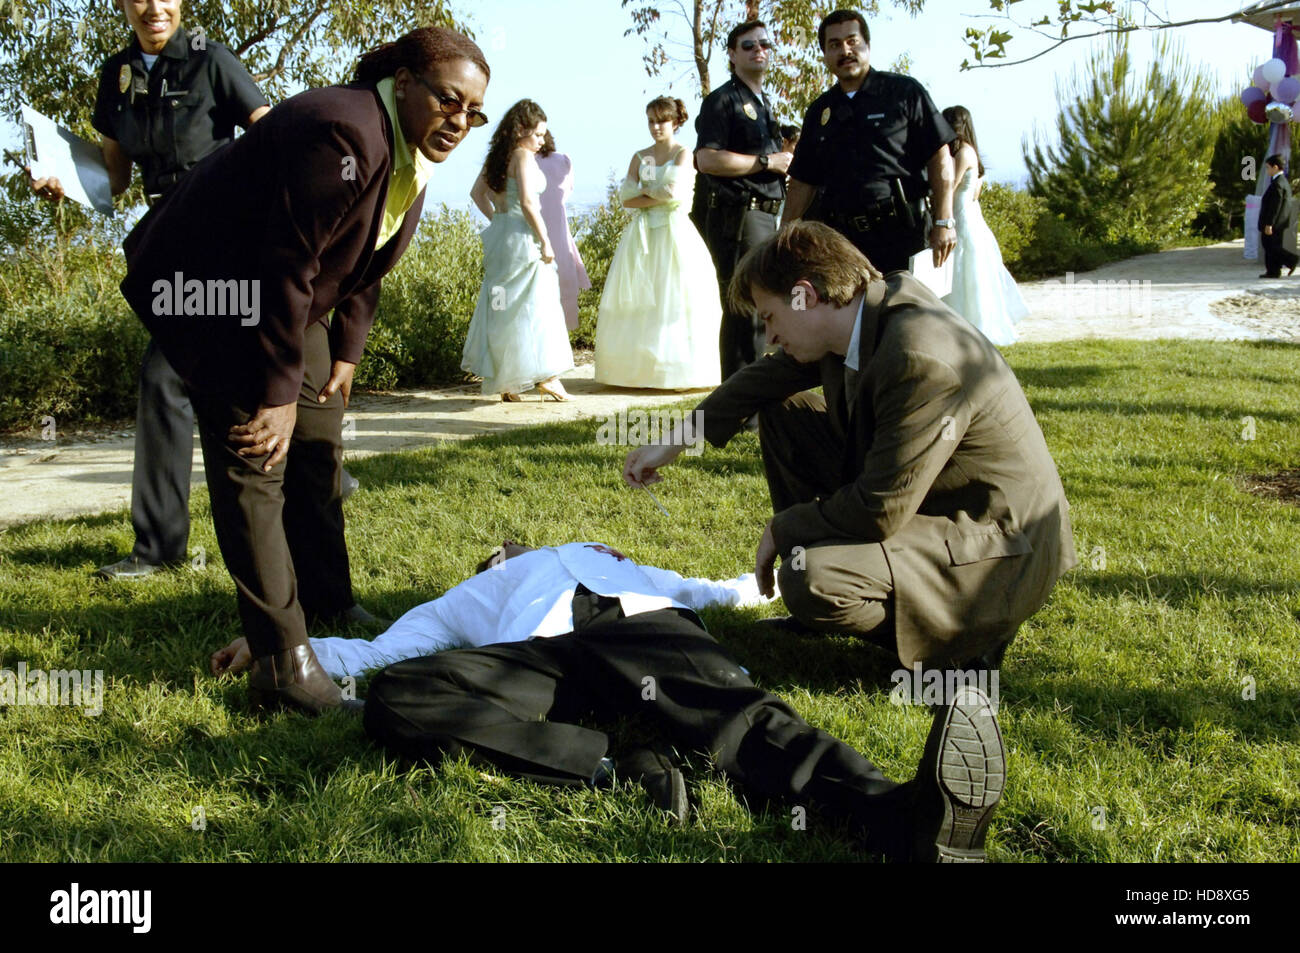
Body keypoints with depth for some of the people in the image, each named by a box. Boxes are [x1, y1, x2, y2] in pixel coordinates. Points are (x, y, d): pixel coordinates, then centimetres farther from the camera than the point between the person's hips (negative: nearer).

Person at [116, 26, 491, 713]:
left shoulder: (413, 156, 3)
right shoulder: (342, 136, -29)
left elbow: (365, 265, 12)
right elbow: (288, 265, -29)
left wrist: (346, 353, 6)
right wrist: (280, 391, -25)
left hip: (287, 301, 10)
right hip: (207, 290, -10)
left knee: (319, 450, 14)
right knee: (256, 462, -13)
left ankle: (328, 607, 30)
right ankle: (281, 664, -12)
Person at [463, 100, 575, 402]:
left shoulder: (498, 156, 13)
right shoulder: (523, 156, -12)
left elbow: (477, 193, 23)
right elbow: (527, 203, -20)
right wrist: (545, 241, -16)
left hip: (499, 233, 8)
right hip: (522, 237, -8)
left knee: (502, 306, 10)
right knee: (534, 306, -4)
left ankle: (502, 380, 13)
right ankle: (545, 376, -2)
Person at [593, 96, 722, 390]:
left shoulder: (683, 154, 2)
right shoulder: (640, 156, 14)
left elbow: (674, 191, -13)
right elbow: (626, 198, 4)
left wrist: (645, 190, 2)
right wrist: (659, 196, -7)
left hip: (674, 234, -4)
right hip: (643, 234, 4)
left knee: (673, 299, -8)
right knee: (638, 300, -1)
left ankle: (678, 371, -6)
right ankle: (639, 368, 1)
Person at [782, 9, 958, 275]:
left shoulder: (904, 92, 4)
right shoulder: (819, 111, 17)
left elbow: (940, 157, -1)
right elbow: (803, 182, 17)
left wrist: (944, 223, -9)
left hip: (899, 233, -3)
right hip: (840, 236, 3)